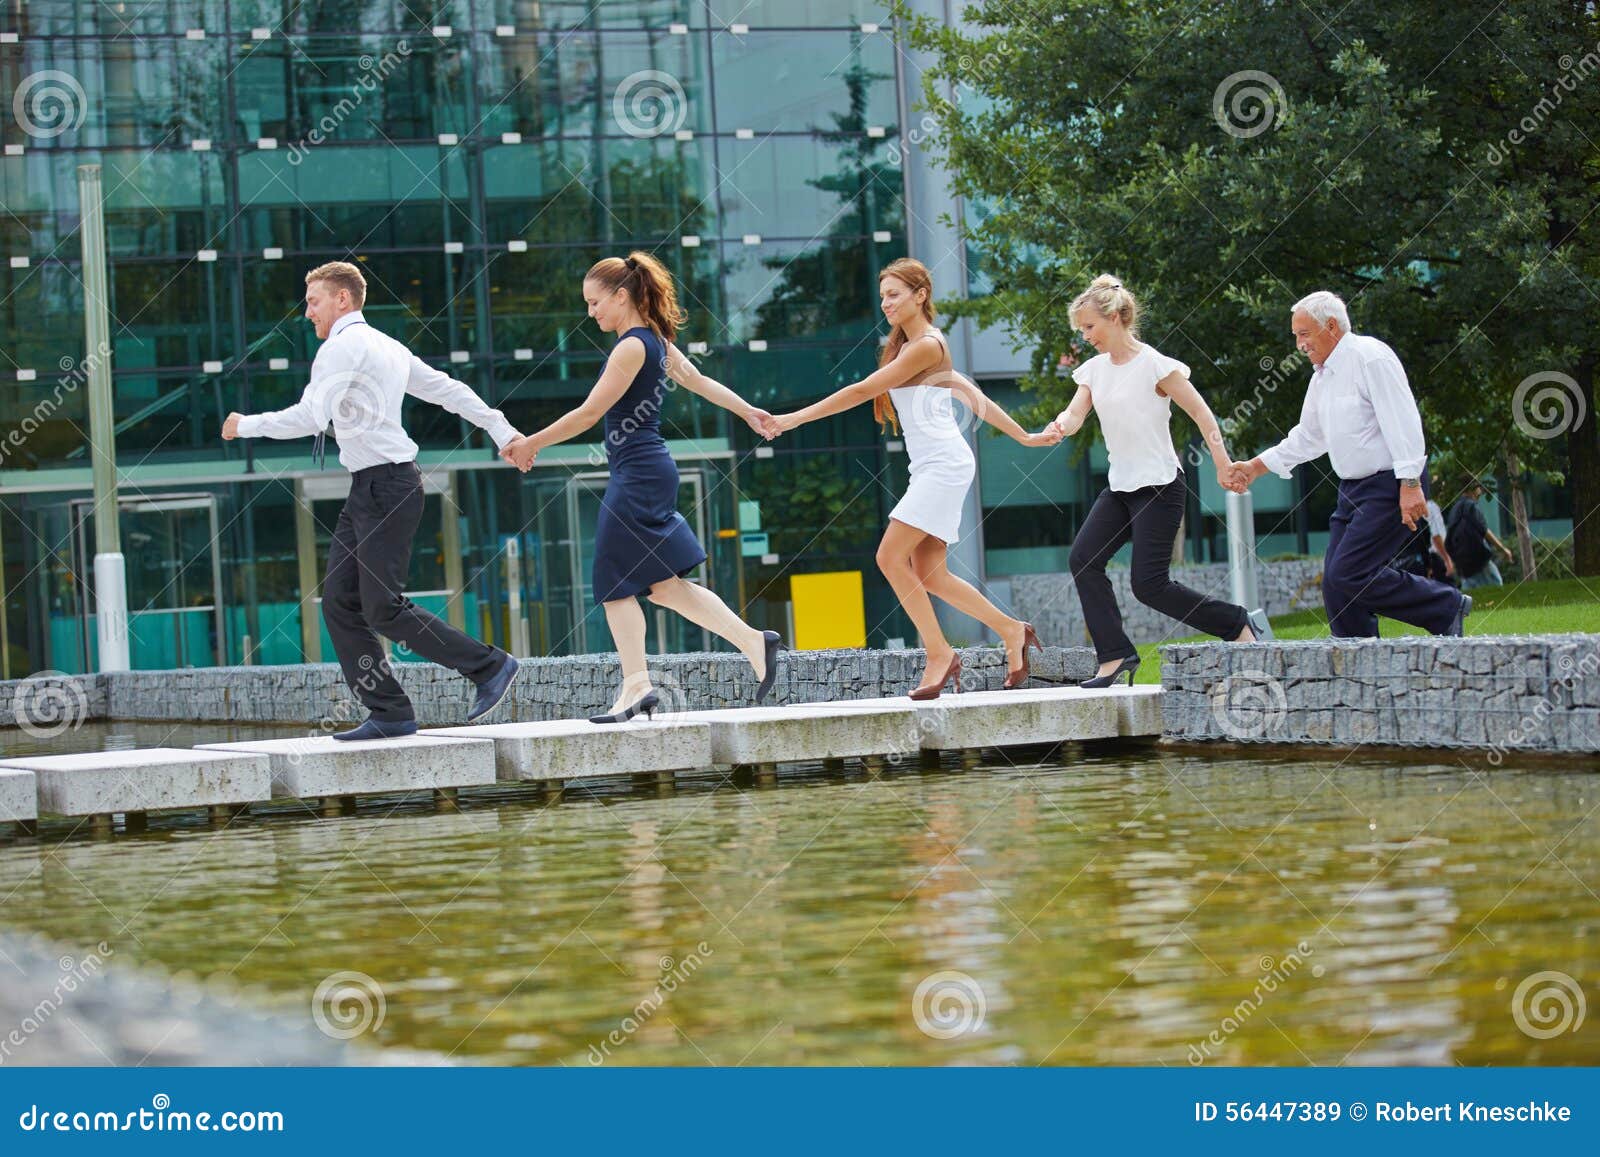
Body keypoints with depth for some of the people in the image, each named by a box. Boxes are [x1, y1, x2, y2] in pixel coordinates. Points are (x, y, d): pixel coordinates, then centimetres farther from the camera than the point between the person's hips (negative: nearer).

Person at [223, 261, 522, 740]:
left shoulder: (344, 346, -11)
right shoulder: (387, 347, 19)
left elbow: (309, 418, -21)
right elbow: (449, 390, 20)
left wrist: (247, 425, -9)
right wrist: (502, 432, 23)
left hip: (387, 486, -10)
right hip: (367, 488, 10)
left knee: (383, 608, -8)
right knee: (339, 602, 5)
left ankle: (490, 665, 3)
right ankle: (388, 714, 5)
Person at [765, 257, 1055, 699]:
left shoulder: (926, 346, -10)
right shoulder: (908, 347, 20)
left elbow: (862, 390, -14)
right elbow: (972, 394, 24)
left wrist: (796, 417, -14)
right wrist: (1023, 436, 28)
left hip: (944, 464, -10)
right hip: (929, 468, 10)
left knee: (891, 557, -15)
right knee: (930, 575, 5)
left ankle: (940, 654, -10)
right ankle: (1012, 631, 15)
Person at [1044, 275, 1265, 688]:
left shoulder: (1154, 365, -12)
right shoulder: (1094, 370, 9)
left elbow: (1201, 413, -10)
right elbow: (1075, 414, -2)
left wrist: (1223, 464, -13)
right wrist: (1060, 426, -26)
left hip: (1160, 485, -8)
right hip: (1120, 486, 8)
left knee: (1149, 584, -12)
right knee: (1083, 558, -8)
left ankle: (1241, 625, 2)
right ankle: (1115, 656, -7)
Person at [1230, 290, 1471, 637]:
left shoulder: (1370, 357, -12)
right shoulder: (1322, 375, 17)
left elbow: (1403, 422, -19)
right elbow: (1307, 438, 28)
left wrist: (1410, 484, -25)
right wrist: (1255, 467, 24)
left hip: (1390, 486, -10)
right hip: (1353, 490, 10)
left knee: (1351, 573, -18)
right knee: (1336, 584, 2)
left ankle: (1446, 608, -5)